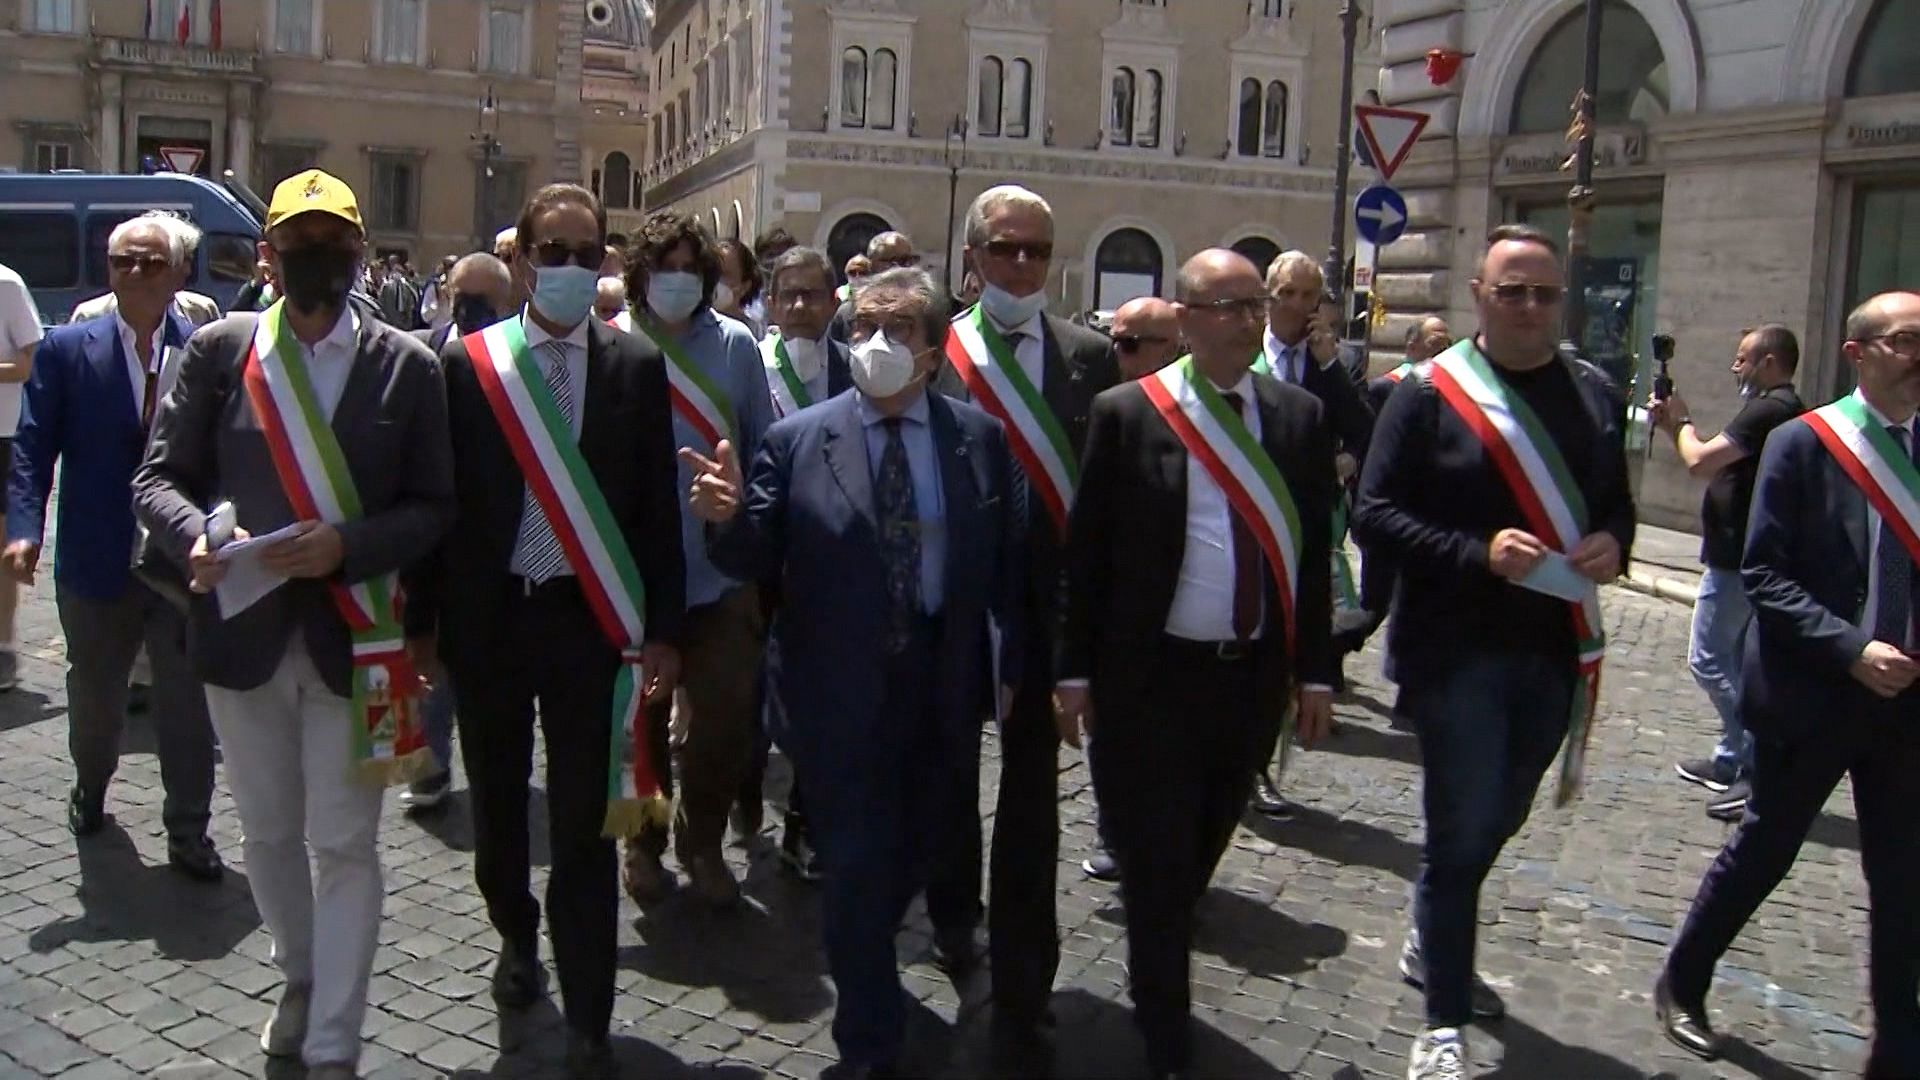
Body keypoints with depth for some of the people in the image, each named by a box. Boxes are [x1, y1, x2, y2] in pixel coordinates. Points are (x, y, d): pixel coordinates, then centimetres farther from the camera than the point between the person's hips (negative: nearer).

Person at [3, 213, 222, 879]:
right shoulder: (67, 350, 0)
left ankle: (188, 833, 18)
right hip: (97, 562, 2)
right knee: (93, 694, 20)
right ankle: (90, 790, 47)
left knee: (187, 702, 5)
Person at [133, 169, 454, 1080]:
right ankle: (300, 979, 42)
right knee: (269, 833, 18)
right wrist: (195, 540, -19)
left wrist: (347, 544, -20)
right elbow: (160, 477, 1)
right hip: (244, 631, 2)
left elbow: (433, 507, -4)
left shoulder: (407, 365, -2)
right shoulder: (218, 350, 1)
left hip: (351, 636, -2)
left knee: (343, 844, 2)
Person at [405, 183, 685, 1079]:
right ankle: (518, 947, 45)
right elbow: (438, 495, 2)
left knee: (584, 828, 3)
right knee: (498, 811, 18)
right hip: (488, 615, 2)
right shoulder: (466, 362, 0)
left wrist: (660, 630, -4)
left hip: (589, 619, -1)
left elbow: (657, 507, 0)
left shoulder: (636, 370, 0)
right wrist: (422, 619, 1)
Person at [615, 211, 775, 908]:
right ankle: (644, 842, 33)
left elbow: (764, 451, 4)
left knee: (726, 717, 3)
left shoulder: (734, 345, -1)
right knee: (641, 716, 13)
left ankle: (703, 843, 26)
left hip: (721, 570, 0)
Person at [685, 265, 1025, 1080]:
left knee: (914, 850, 19)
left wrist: (1019, 666, -1)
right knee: (856, 862, 4)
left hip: (942, 681, 3)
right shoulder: (797, 440, -5)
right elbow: (756, 562, -7)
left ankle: (865, 963, 47)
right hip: (841, 686, -2)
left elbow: (1009, 561, 1)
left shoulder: (980, 437, 0)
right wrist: (729, 516, -28)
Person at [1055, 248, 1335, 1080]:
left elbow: (1312, 551, 6)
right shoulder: (1127, 413, -7)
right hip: (1151, 676, -4)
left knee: (1199, 857, 20)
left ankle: (1156, 986, 45)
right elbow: (1086, 551, -6)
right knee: (1158, 864, 4)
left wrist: (1315, 670, 5)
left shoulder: (1299, 417, 4)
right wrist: (1074, 672, -7)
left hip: (1253, 676, 4)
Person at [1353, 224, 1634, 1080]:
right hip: (1457, 647, -6)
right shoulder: (1429, 394, -8)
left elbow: (1616, 501, 17)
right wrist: (1478, 553, -24)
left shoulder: (1594, 394, 9)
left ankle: (1432, 949, 44)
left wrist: (1612, 542, -6)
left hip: (1555, 646, 6)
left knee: (1497, 818, 20)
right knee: (1463, 830, -4)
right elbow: (1375, 514, -11)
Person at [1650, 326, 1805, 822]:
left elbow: (1701, 461, -25)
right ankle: (1731, 762, 27)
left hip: (1738, 560, -11)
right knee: (1732, 662, 17)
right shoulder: (1781, 409, 16)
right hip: (1746, 558, 11)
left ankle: (1759, 770, -7)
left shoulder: (1767, 410, -18)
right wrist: (1673, 427, 8)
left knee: (1709, 660, -7)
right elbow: (1719, 466, 16)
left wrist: (1682, 422, -6)